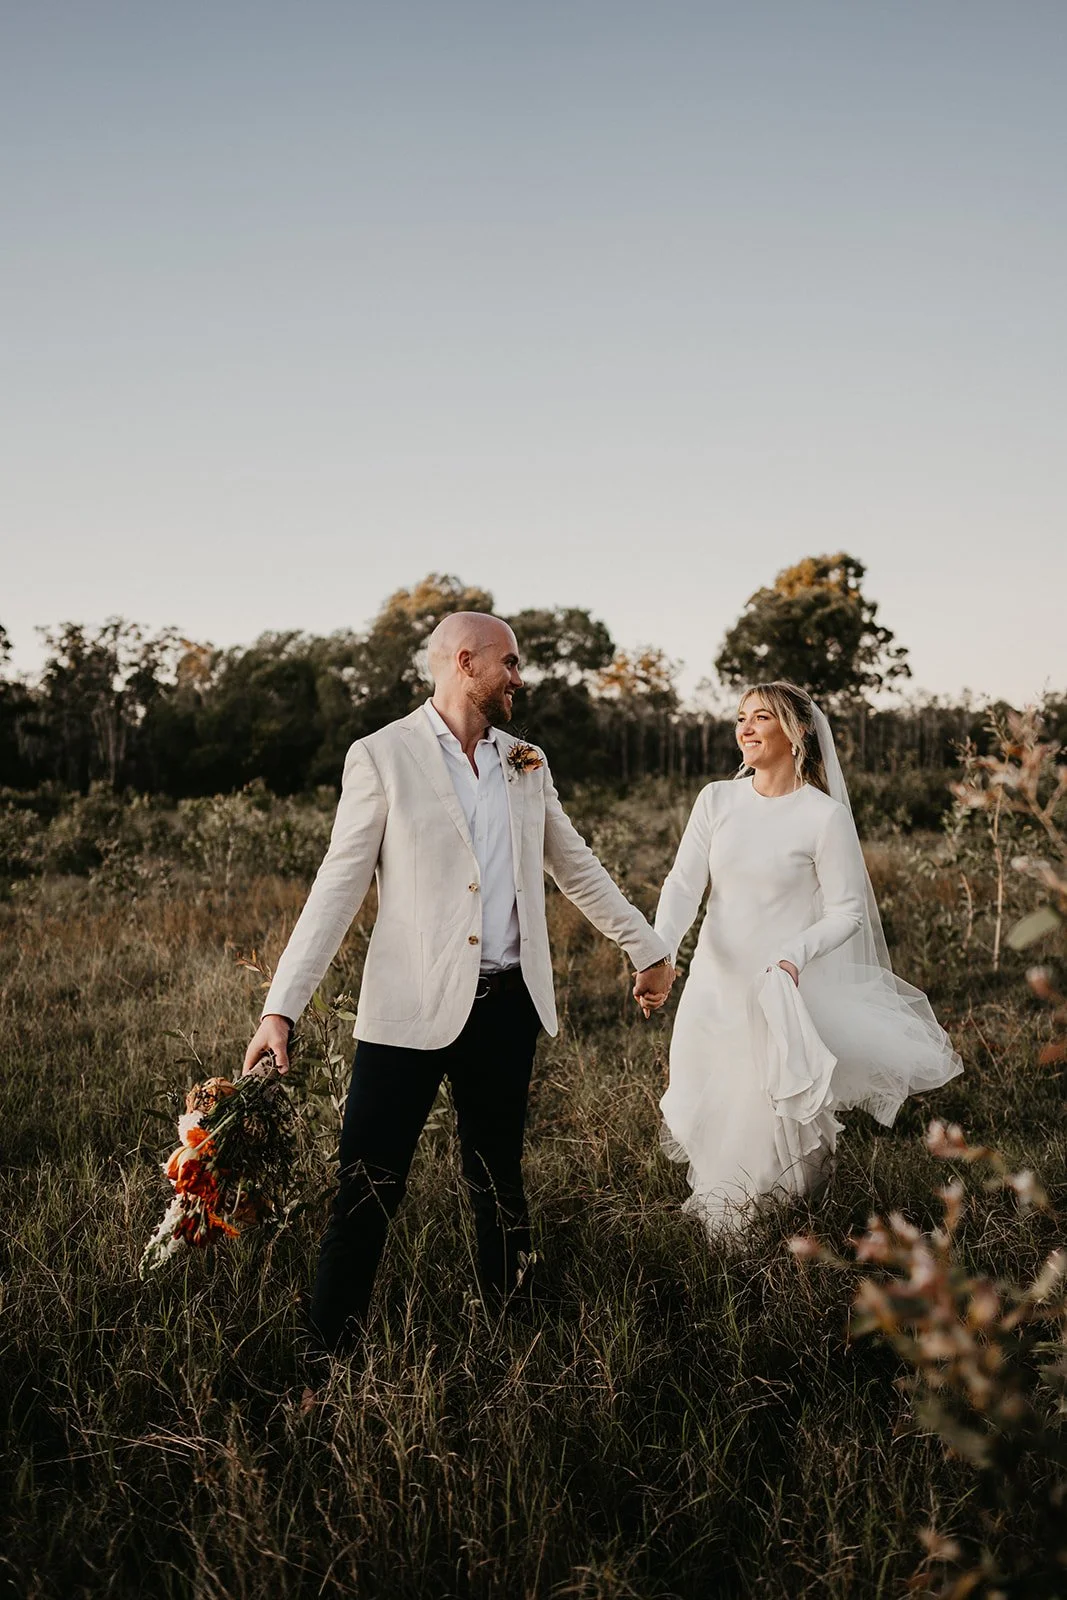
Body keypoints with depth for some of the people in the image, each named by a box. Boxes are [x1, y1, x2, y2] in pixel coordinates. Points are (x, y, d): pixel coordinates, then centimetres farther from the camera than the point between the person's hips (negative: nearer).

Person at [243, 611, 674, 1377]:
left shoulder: (525, 762, 12)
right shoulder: (383, 756, -4)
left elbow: (576, 866, 20)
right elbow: (340, 886, -7)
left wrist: (649, 948, 21)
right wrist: (282, 1006, -13)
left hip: (506, 1005, 5)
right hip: (410, 1008, -4)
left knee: (499, 1183, 14)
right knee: (367, 1194, -3)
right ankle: (325, 1365, 11)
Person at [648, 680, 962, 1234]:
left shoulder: (825, 816, -9)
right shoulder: (716, 800, 1)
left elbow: (846, 912, -7)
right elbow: (683, 884, -4)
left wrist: (794, 956, -24)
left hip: (780, 991, -4)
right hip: (714, 984, 4)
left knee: (765, 1121, 1)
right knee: (709, 1117, 14)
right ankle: (720, 1228, 40)